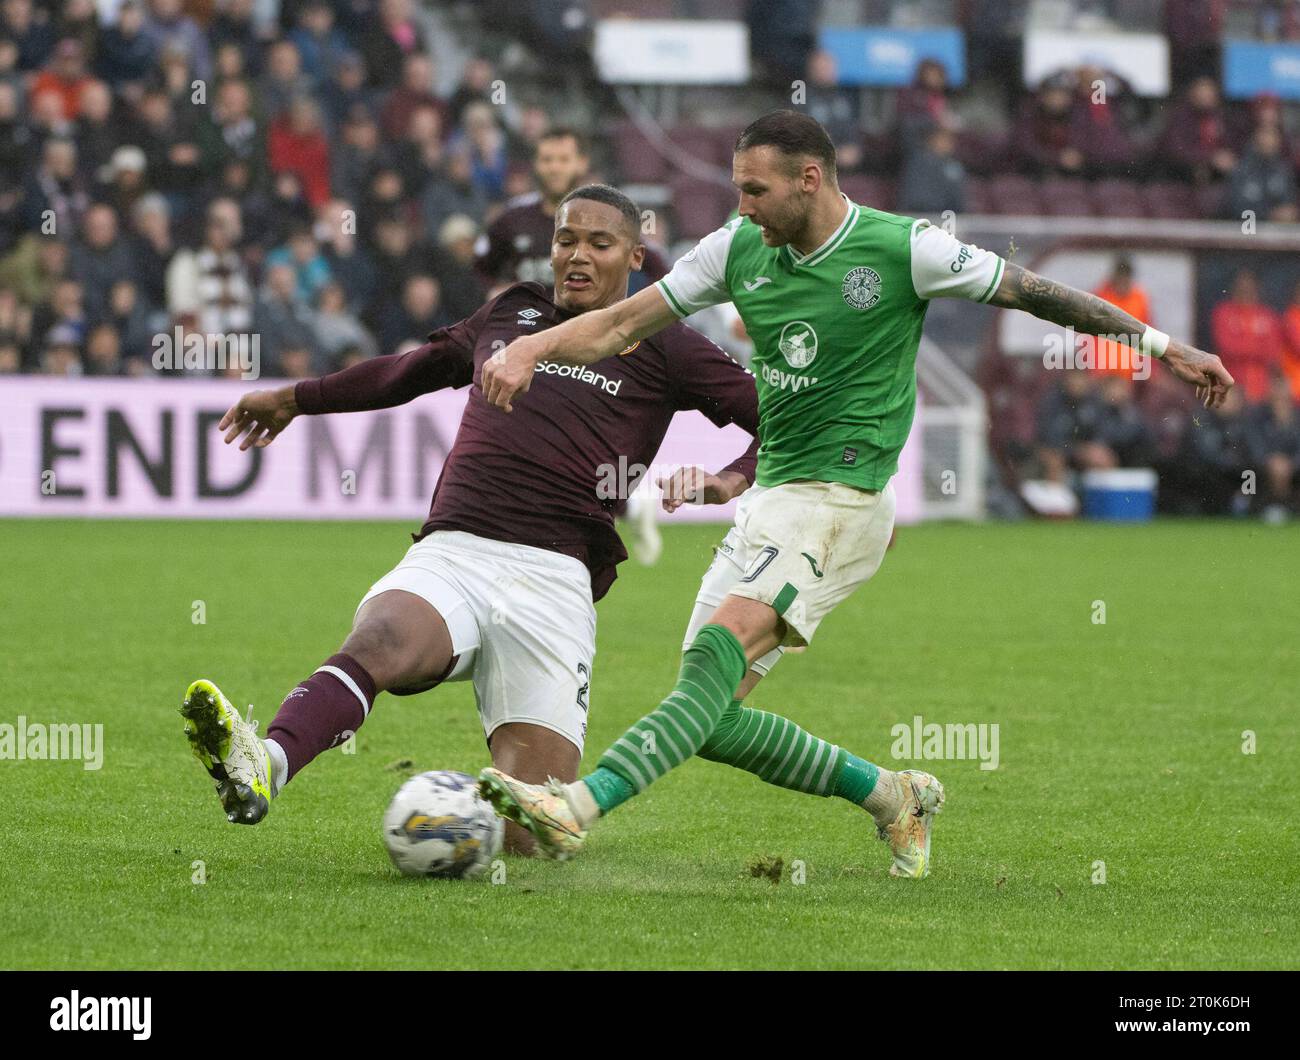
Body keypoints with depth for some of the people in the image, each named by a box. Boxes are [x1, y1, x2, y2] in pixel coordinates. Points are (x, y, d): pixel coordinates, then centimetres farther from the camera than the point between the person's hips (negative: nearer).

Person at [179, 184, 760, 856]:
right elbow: (420, 367, 45)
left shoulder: (661, 348, 15)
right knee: (381, 640, -36)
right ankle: (263, 766, -62)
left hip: (553, 578, -2)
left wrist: (732, 480, -7)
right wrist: (296, 398, 54)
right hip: (452, 555, 2)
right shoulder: (512, 314, 26)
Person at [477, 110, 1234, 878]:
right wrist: (531, 348, -6)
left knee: (719, 650, -27)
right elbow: (622, 325, 11)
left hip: (842, 494, -7)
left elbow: (1033, 292, 2)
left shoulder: (904, 249, -7)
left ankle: (579, 809, -40)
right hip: (769, 494, 7)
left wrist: (1163, 344, 5)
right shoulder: (738, 251, 7)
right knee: (710, 717, 2)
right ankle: (892, 797, 18)